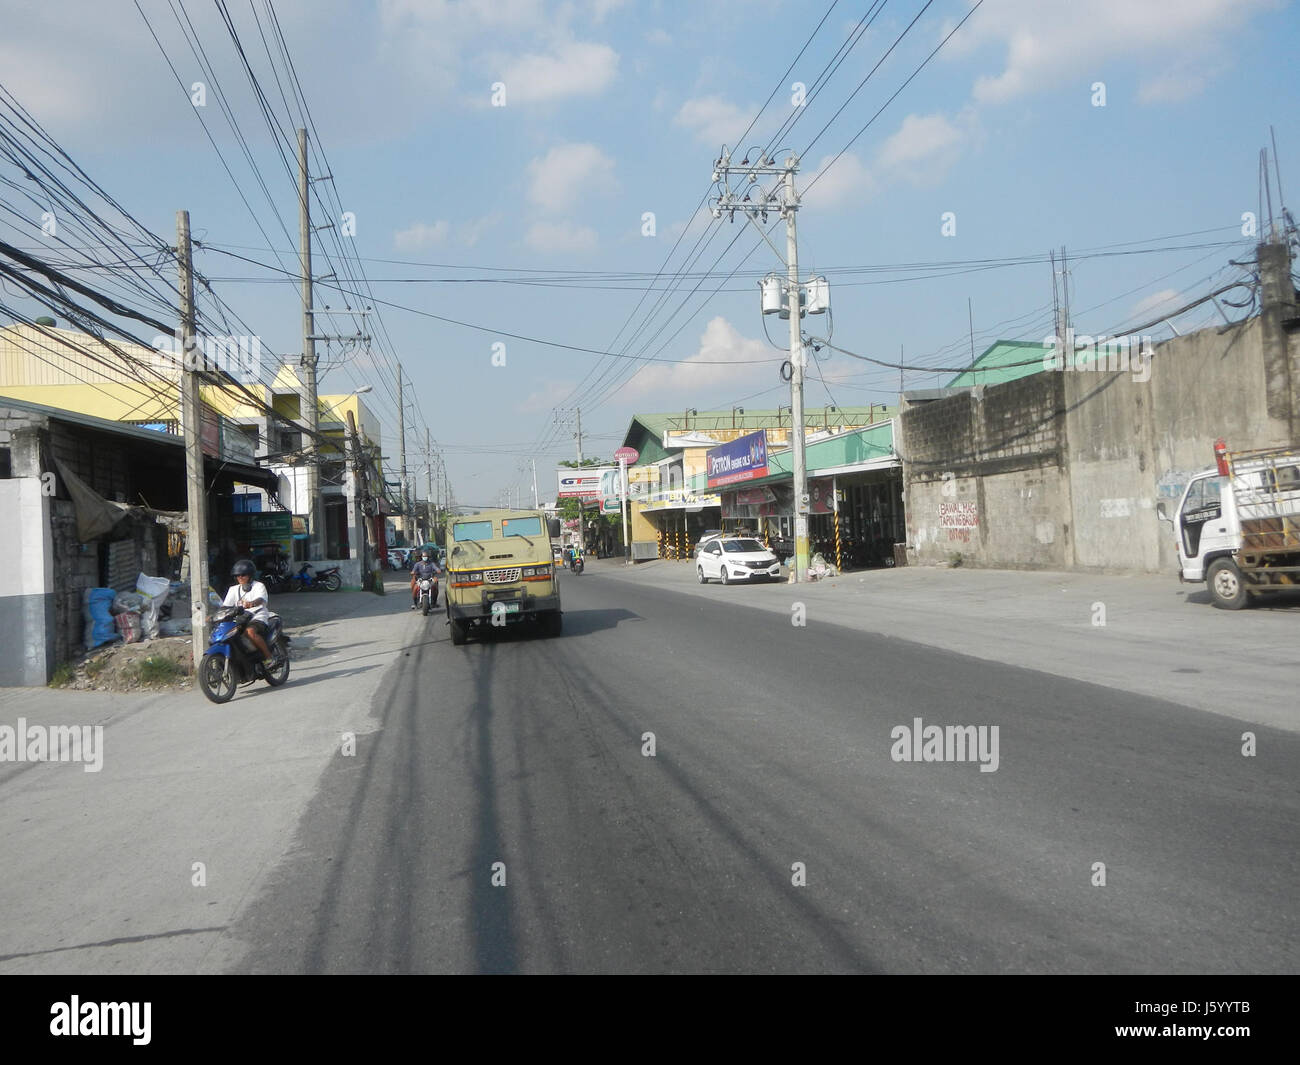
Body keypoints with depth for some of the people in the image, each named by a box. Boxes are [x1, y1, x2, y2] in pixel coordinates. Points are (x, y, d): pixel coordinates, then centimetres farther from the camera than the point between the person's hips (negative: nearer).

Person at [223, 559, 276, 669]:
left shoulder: (258, 586, 1)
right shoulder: (233, 589, 18)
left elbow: (261, 600, -21)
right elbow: (225, 605, 10)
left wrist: (251, 604, -44)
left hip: (258, 618, -6)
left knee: (250, 631, -36)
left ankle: (269, 657, -28)